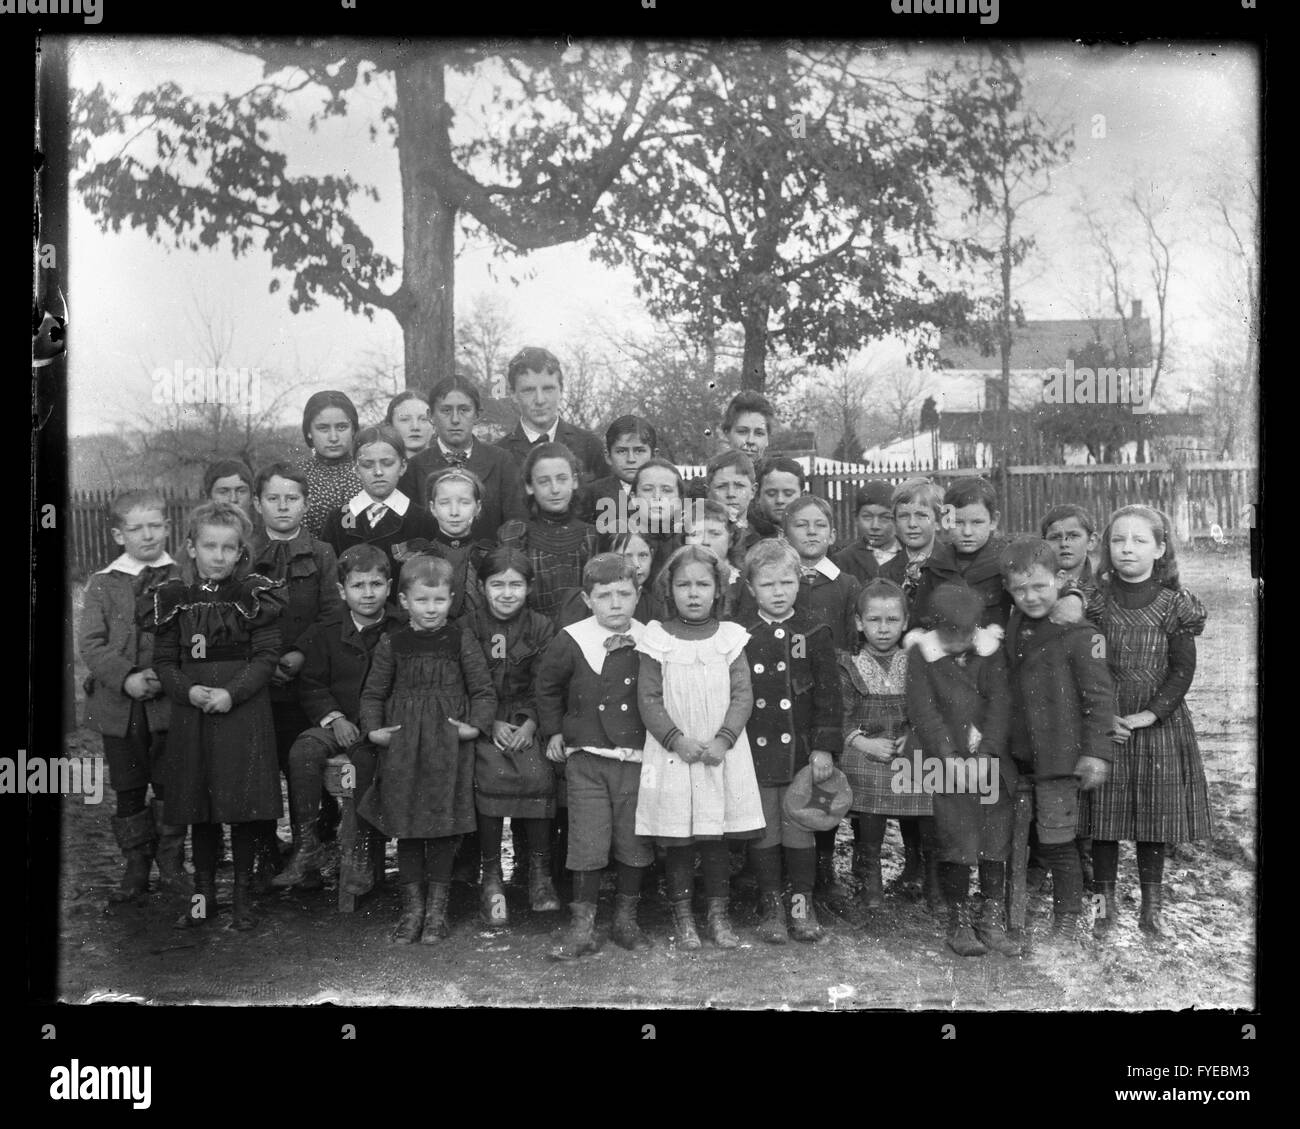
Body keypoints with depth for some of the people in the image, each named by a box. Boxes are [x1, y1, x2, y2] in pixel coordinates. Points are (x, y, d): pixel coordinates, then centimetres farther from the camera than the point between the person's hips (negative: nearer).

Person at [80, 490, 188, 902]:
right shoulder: (102, 584, 5)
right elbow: (92, 644, -1)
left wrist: (164, 677, -18)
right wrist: (127, 678, -17)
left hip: (169, 702, -2)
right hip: (119, 706, 2)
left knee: (170, 786, 4)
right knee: (127, 790, 11)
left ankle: (171, 865, 18)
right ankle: (136, 867, 23)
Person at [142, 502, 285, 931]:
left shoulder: (254, 595, -2)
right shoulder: (172, 599, 4)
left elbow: (267, 655, -6)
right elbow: (164, 660, 5)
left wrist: (232, 692, -18)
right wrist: (188, 690, -13)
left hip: (244, 712, -2)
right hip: (191, 713, 2)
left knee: (243, 805, 1)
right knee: (198, 806, 10)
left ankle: (243, 891, 15)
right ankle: (204, 890, 24)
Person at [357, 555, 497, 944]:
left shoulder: (461, 642, 1)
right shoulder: (392, 645, 5)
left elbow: (483, 691, 3)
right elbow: (373, 693, 12)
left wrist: (476, 725, -11)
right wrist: (372, 728, -2)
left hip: (448, 748, -1)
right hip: (400, 749, 2)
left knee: (443, 825, 2)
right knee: (405, 826, 6)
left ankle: (437, 907, 17)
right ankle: (412, 905, 20)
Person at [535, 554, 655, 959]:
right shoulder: (571, 641, -5)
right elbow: (547, 687, 10)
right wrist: (553, 732, 8)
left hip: (637, 758, 1)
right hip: (586, 758, -1)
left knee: (635, 841, 8)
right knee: (587, 842, 0)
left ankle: (626, 919, 25)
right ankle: (582, 926, 12)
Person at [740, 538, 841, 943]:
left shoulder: (815, 633, 0)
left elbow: (828, 694, 0)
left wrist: (825, 746, -5)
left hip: (801, 751, 0)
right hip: (755, 752, 0)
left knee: (800, 831, 6)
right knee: (763, 834, 7)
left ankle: (802, 905, 21)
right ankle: (771, 908, 19)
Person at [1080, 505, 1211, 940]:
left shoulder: (1175, 604, -3)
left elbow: (1183, 667, -4)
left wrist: (1149, 714, -13)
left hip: (1157, 722, 0)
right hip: (1102, 723, 0)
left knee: (1154, 820, 8)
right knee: (1103, 815, 4)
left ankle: (1152, 908, 21)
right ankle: (1107, 904, 18)